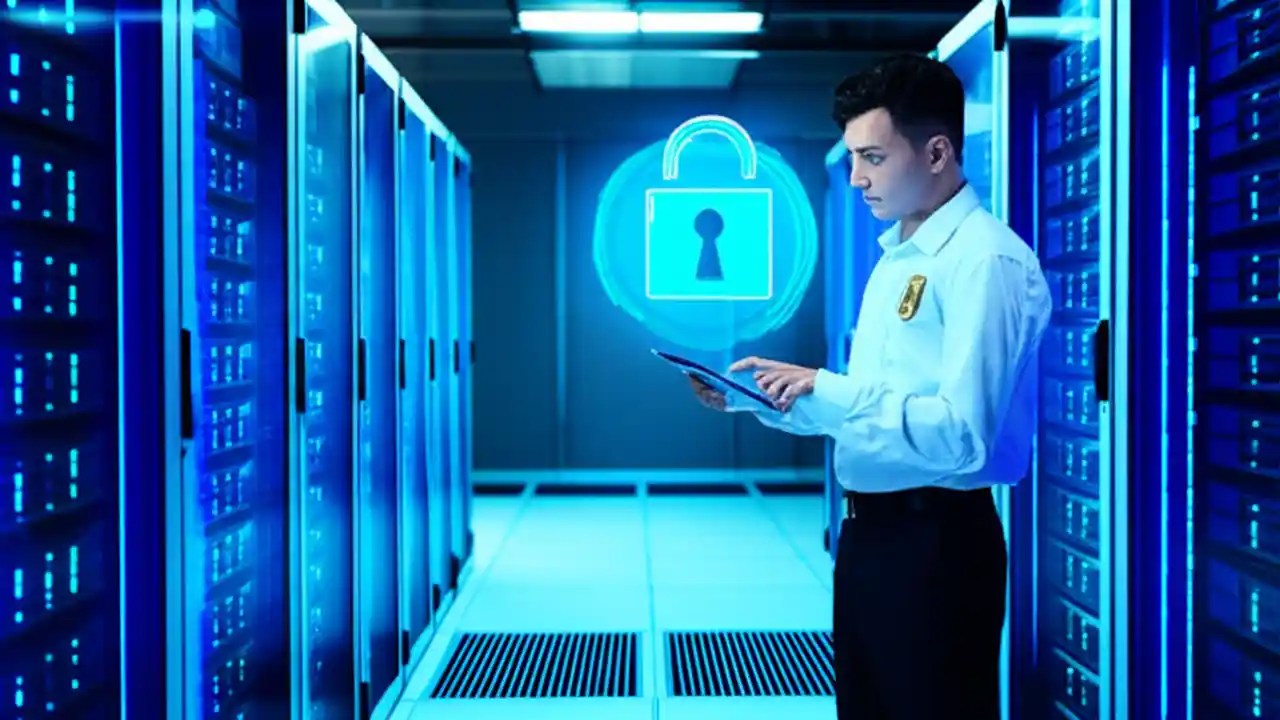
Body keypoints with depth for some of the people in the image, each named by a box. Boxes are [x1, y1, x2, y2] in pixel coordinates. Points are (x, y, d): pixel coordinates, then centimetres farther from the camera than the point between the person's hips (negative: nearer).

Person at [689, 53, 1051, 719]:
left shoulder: (986, 261, -17)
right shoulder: (895, 258, 13)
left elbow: (963, 435, -26)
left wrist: (825, 388, -24)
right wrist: (757, 398, 4)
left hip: (935, 540, -9)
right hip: (868, 530, 9)